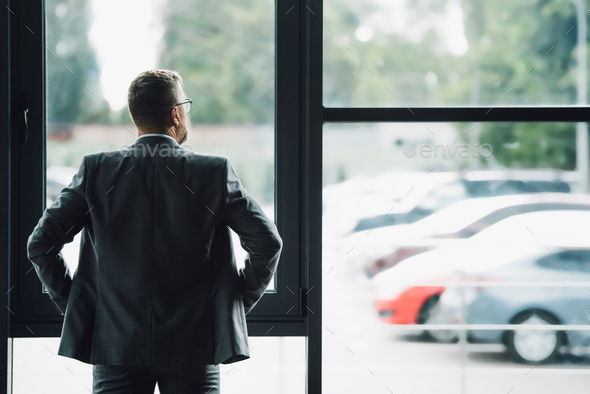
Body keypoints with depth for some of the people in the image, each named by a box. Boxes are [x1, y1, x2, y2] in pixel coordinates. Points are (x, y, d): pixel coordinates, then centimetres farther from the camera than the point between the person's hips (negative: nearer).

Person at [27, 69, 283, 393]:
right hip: (194, 346, -1)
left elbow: (40, 242, -3)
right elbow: (268, 242, -6)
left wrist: (72, 303, 7)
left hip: (114, 342, 1)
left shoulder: (96, 169, -1)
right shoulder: (214, 172, -4)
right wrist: (238, 303, 7)